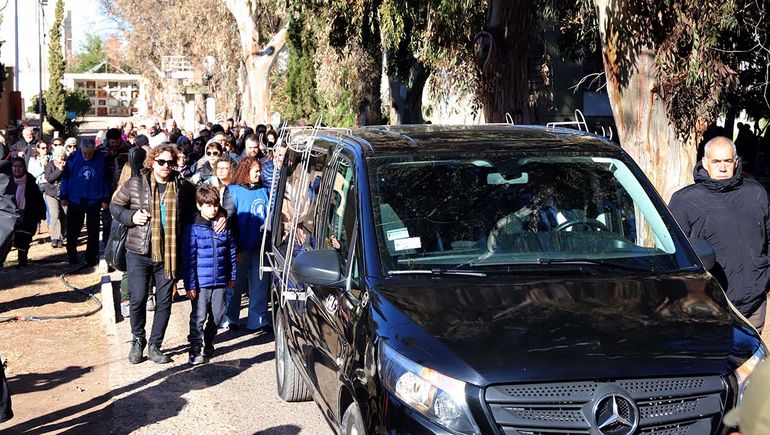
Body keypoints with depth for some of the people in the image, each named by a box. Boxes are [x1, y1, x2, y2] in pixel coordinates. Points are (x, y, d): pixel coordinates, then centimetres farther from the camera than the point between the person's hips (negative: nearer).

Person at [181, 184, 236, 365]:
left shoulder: (224, 227, 5)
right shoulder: (193, 229, -8)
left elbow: (231, 252, 13)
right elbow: (188, 260, -9)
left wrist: (231, 276, 13)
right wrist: (190, 285, -12)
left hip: (220, 282, 4)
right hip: (201, 282, -4)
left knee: (218, 315, 11)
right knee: (199, 316, -2)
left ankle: (208, 344, 32)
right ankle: (195, 351, 8)